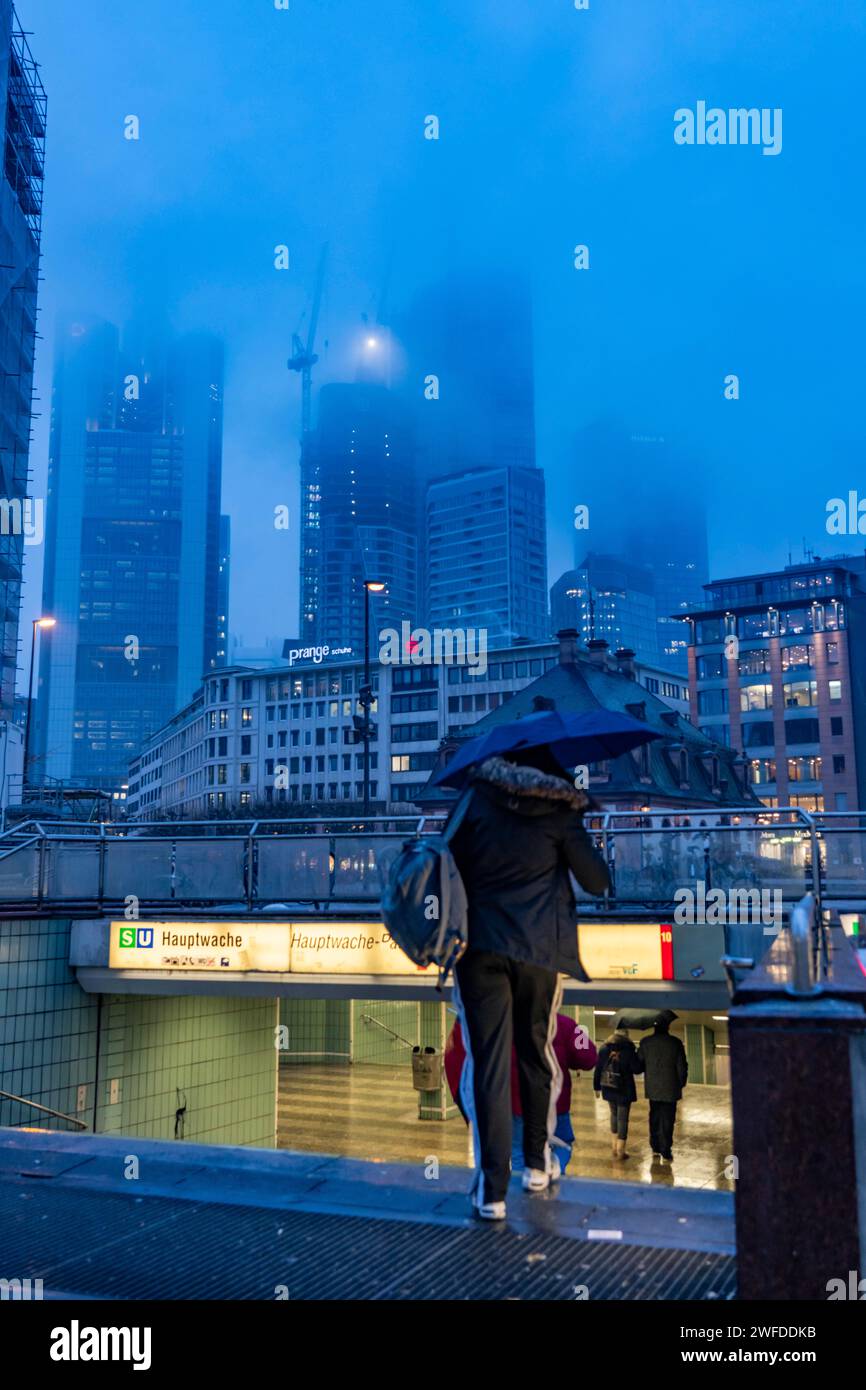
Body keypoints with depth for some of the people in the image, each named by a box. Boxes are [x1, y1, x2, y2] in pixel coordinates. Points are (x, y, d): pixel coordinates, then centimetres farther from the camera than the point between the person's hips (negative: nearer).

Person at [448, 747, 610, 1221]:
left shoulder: (476, 800, -1)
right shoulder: (559, 811, -3)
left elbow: (454, 866, -1)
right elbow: (597, 881, 0)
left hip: (481, 946, 0)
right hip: (541, 949, 1)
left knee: (488, 1062, 1)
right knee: (536, 1052, 19)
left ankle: (492, 1187, -2)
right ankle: (537, 1162, 31)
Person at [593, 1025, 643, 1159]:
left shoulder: (604, 1048, 2)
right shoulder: (628, 1048, -12)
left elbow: (598, 1068, 6)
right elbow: (636, 1069, -12)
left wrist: (597, 1086, 14)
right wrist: (641, 1059, 7)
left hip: (609, 1088, 4)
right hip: (624, 1089, -4)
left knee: (614, 1114, 21)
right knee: (623, 1118, 3)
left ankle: (614, 1147, 21)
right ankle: (620, 1151, 3)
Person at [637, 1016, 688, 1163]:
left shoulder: (645, 1042, -4)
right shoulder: (675, 1043, -9)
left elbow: (639, 1062, 3)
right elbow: (682, 1066, -5)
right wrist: (681, 1083, 9)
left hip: (652, 1088, 3)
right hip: (670, 1088, -2)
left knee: (654, 1117, 17)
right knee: (667, 1119, 4)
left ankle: (656, 1148, 22)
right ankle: (666, 1151, 3)